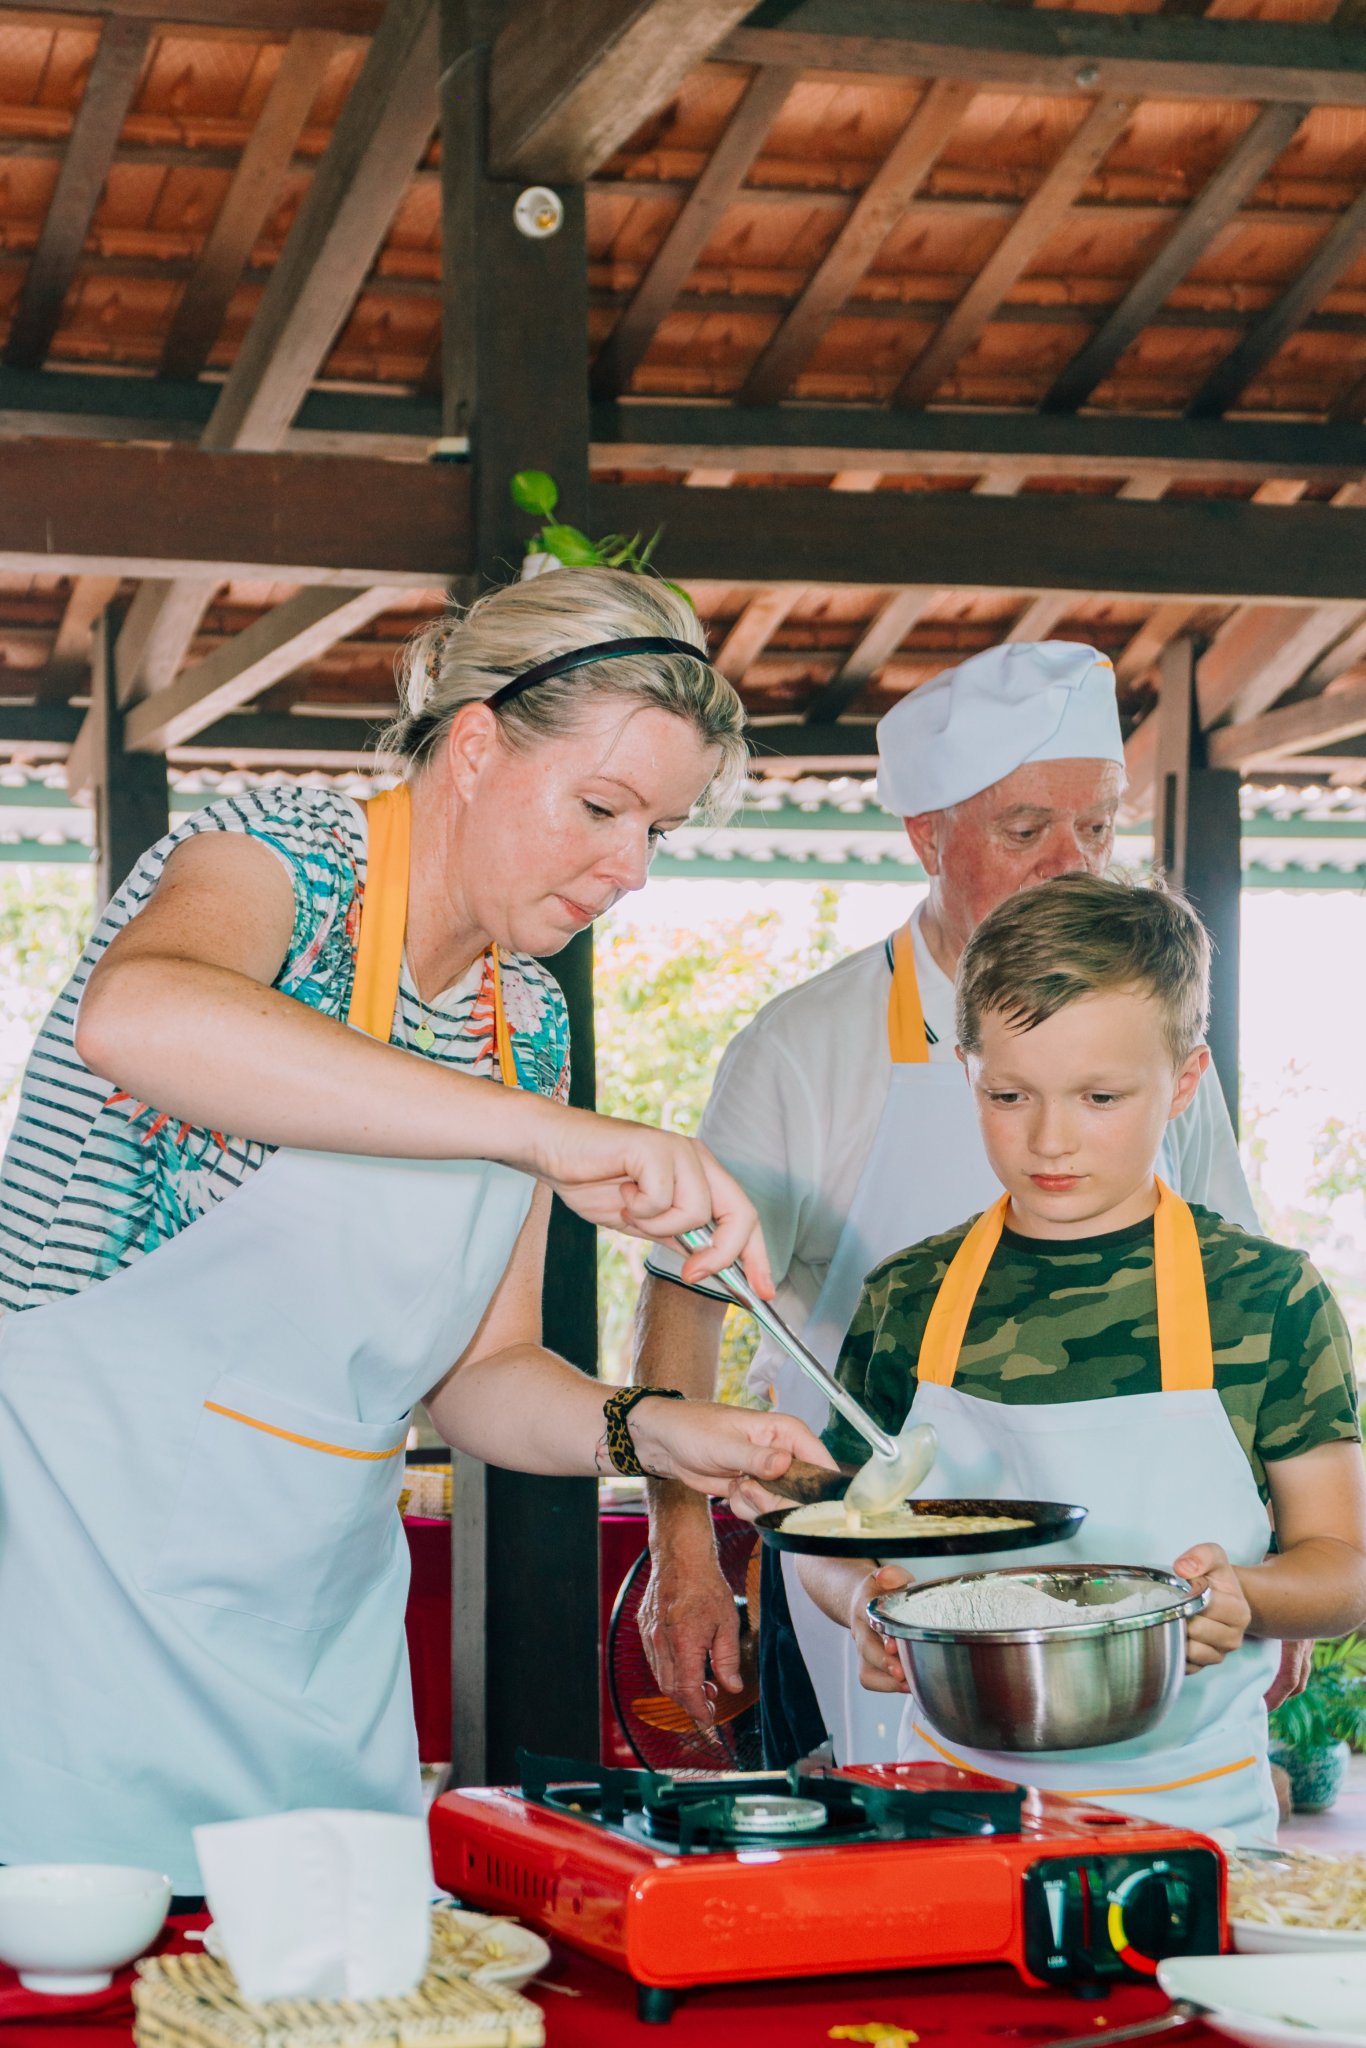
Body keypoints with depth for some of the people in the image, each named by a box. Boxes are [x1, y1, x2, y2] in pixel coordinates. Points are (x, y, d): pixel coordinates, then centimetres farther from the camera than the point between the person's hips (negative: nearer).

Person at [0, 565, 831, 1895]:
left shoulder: (526, 1020, 11)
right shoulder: (287, 859, -10)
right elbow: (134, 1017, -36)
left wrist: (642, 1433, -5)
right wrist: (549, 1133, -39)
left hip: (320, 1625, 7)